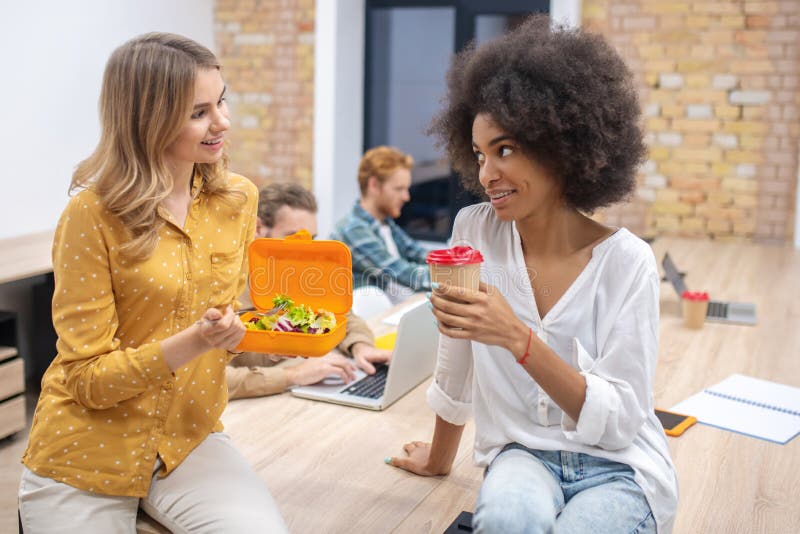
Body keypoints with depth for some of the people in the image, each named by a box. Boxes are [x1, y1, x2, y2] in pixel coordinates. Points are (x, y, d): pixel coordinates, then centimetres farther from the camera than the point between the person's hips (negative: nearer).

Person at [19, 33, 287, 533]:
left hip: (190, 437, 3)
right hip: (88, 453, -3)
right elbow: (88, 377, -14)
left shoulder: (238, 198, -2)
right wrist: (193, 342, -27)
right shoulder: (92, 215, -15)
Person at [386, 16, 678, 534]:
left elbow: (621, 419, -17)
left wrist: (518, 338, -30)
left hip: (617, 465, 0)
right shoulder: (475, 231, -7)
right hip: (522, 452, 1)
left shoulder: (626, 261, -14)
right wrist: (439, 457, 19)